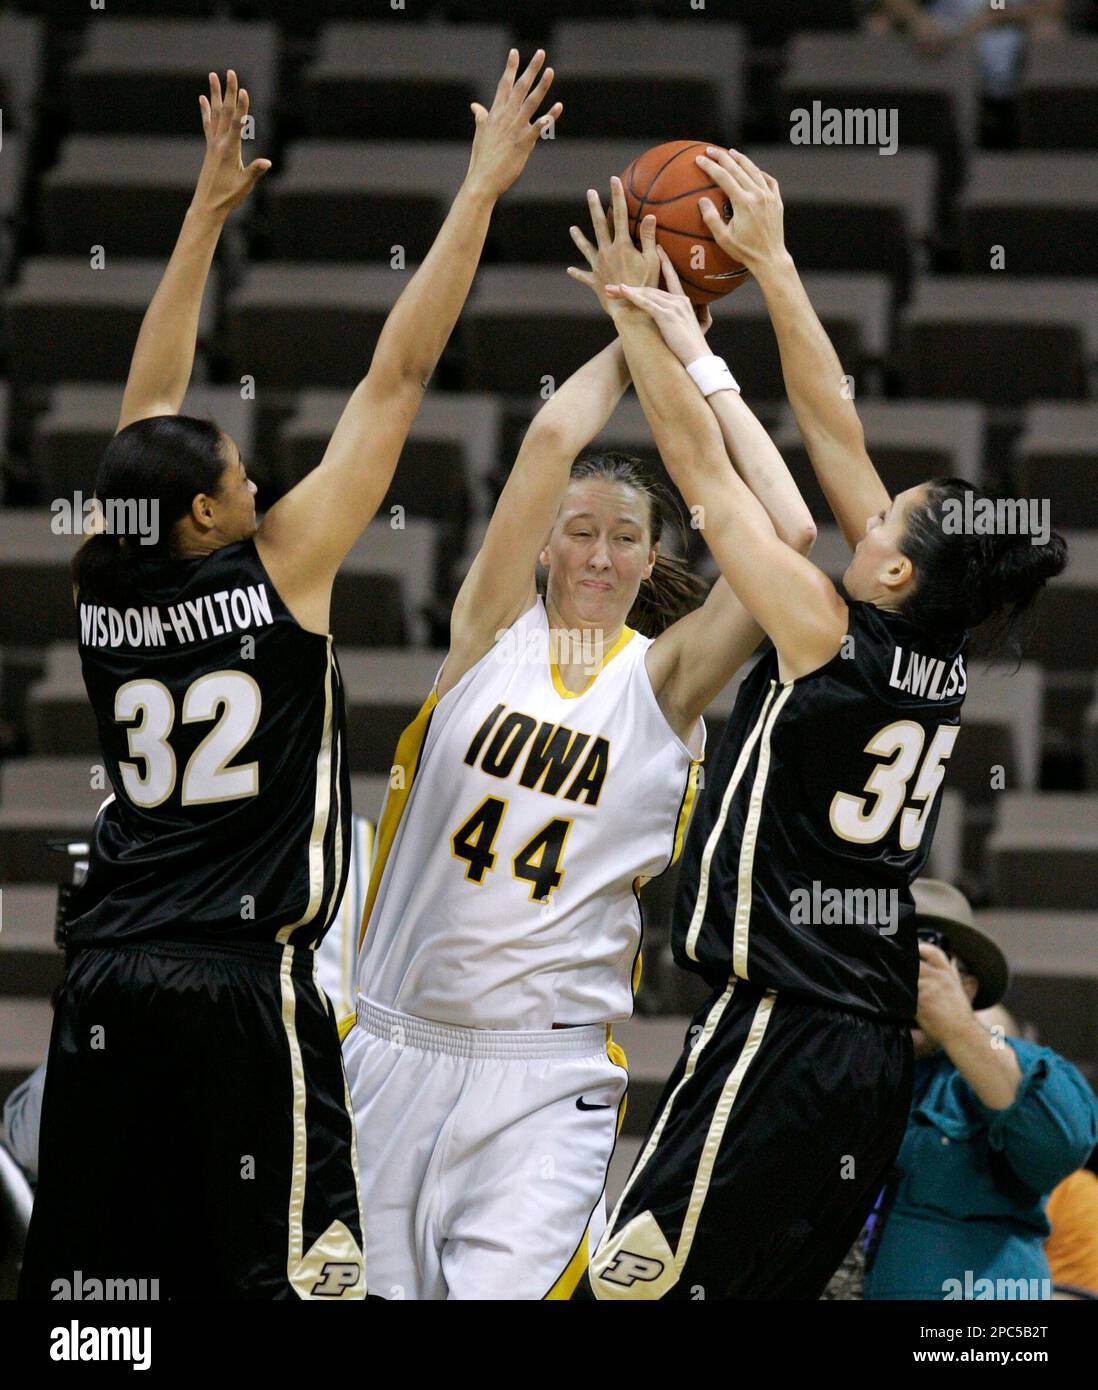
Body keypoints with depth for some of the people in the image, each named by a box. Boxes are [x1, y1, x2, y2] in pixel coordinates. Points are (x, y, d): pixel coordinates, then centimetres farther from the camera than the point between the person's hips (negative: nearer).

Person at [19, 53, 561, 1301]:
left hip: (107, 977, 6)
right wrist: (481, 190, 3)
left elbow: (149, 404, 19)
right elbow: (396, 374, -2)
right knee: (292, 1276, -7)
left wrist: (209, 209, 26)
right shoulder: (279, 571, -5)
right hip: (242, 979, -6)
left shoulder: (106, 591, 7)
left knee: (84, 1278, 6)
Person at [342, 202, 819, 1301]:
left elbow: (788, 537, -11)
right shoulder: (495, 631, 4)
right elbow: (550, 441, -9)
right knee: (373, 1291, 6)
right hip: (397, 1043, 2)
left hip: (547, 1076, -2)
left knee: (501, 1291, -15)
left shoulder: (665, 677, 2)